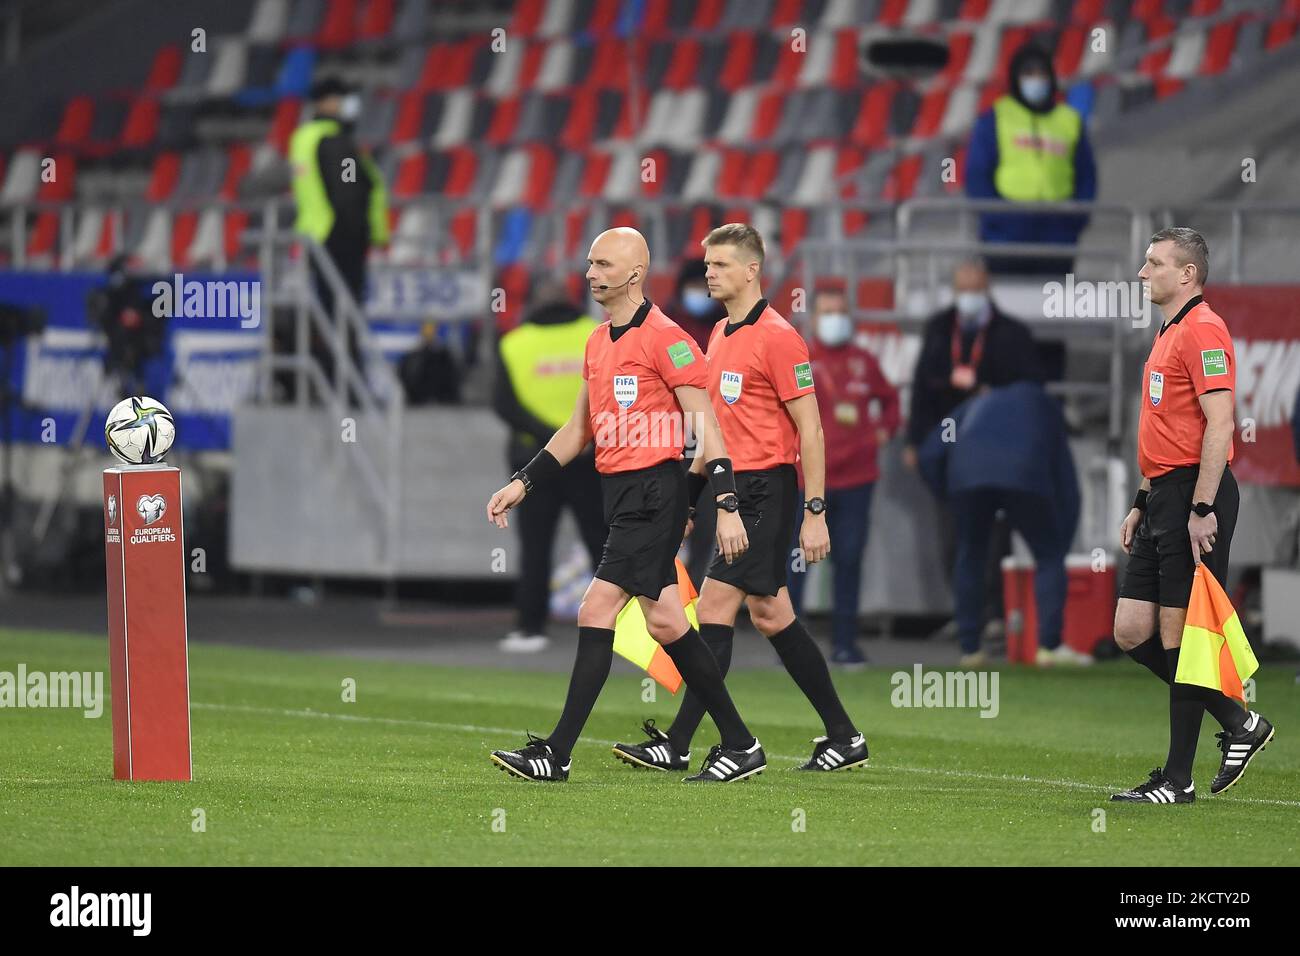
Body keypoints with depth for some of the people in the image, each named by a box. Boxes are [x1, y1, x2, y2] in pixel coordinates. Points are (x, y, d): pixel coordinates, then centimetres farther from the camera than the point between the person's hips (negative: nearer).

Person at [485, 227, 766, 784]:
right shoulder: (598, 343, 15)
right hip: (620, 493, 9)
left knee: (598, 610, -12)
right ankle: (739, 745, 14)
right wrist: (523, 483, 18)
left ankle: (557, 753, -10)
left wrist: (726, 507, -19)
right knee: (662, 621, 8)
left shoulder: (665, 338, -11)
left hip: (654, 491, -9)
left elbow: (706, 428, -13)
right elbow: (578, 429, 24)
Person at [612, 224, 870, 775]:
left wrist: (815, 512, -17)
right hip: (738, 490, 9)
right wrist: (688, 491, 19)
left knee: (716, 607, -11)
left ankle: (677, 745, -10)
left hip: (766, 489, -9)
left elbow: (809, 429, -13)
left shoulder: (777, 337, -12)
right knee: (769, 614, 10)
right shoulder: (720, 336, 14)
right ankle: (843, 737, 16)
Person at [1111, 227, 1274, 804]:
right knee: (1131, 631, 6)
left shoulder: (1204, 330, -11)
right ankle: (1238, 723, 15)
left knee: (1177, 634, -7)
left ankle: (1178, 780, -2)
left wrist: (1202, 509, -23)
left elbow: (1219, 423, -19)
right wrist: (1142, 503, 24)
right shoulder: (1168, 335, 20)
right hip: (1164, 497, 10)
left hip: (1195, 497, -10)